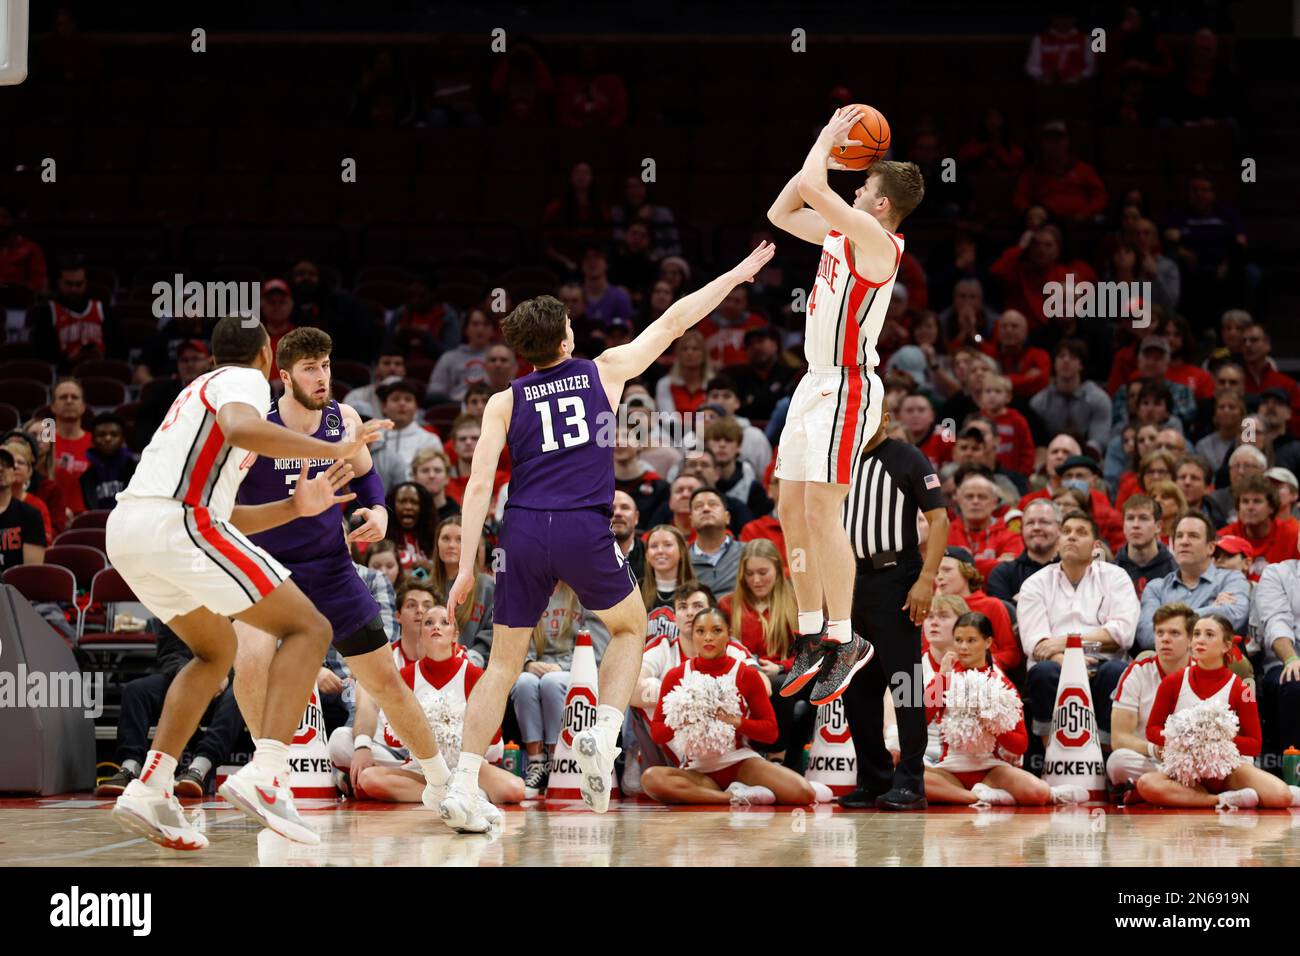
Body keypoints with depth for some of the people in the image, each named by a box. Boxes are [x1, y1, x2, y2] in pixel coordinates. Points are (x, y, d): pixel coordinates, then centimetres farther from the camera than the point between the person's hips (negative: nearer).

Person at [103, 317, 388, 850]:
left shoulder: (202, 390, 33)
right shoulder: (245, 379, 5)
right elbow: (241, 428, -21)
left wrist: (294, 508, 27)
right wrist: (334, 449, -15)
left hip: (125, 530, 9)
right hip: (176, 524, -9)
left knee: (217, 651, 28)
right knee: (307, 629, -3)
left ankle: (149, 790, 13)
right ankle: (263, 776, -21)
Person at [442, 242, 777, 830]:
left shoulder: (504, 402, 9)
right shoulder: (603, 372, 9)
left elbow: (479, 486, 1)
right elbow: (674, 322, 18)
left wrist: (466, 568, 2)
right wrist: (737, 275, 28)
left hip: (523, 533, 1)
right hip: (585, 531, -1)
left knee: (504, 662, 11)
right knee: (629, 628, 24)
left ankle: (463, 787, 0)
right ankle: (602, 736, 1)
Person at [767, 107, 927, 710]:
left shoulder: (877, 241, -16)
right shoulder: (841, 233, 11)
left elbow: (813, 187, -24)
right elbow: (782, 212, 21)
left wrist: (828, 141, -6)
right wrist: (827, 145, 14)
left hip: (846, 388, -10)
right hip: (816, 383, 10)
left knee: (821, 513, -13)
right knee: (791, 511, 10)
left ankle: (844, 640, -8)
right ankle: (813, 637, 16)